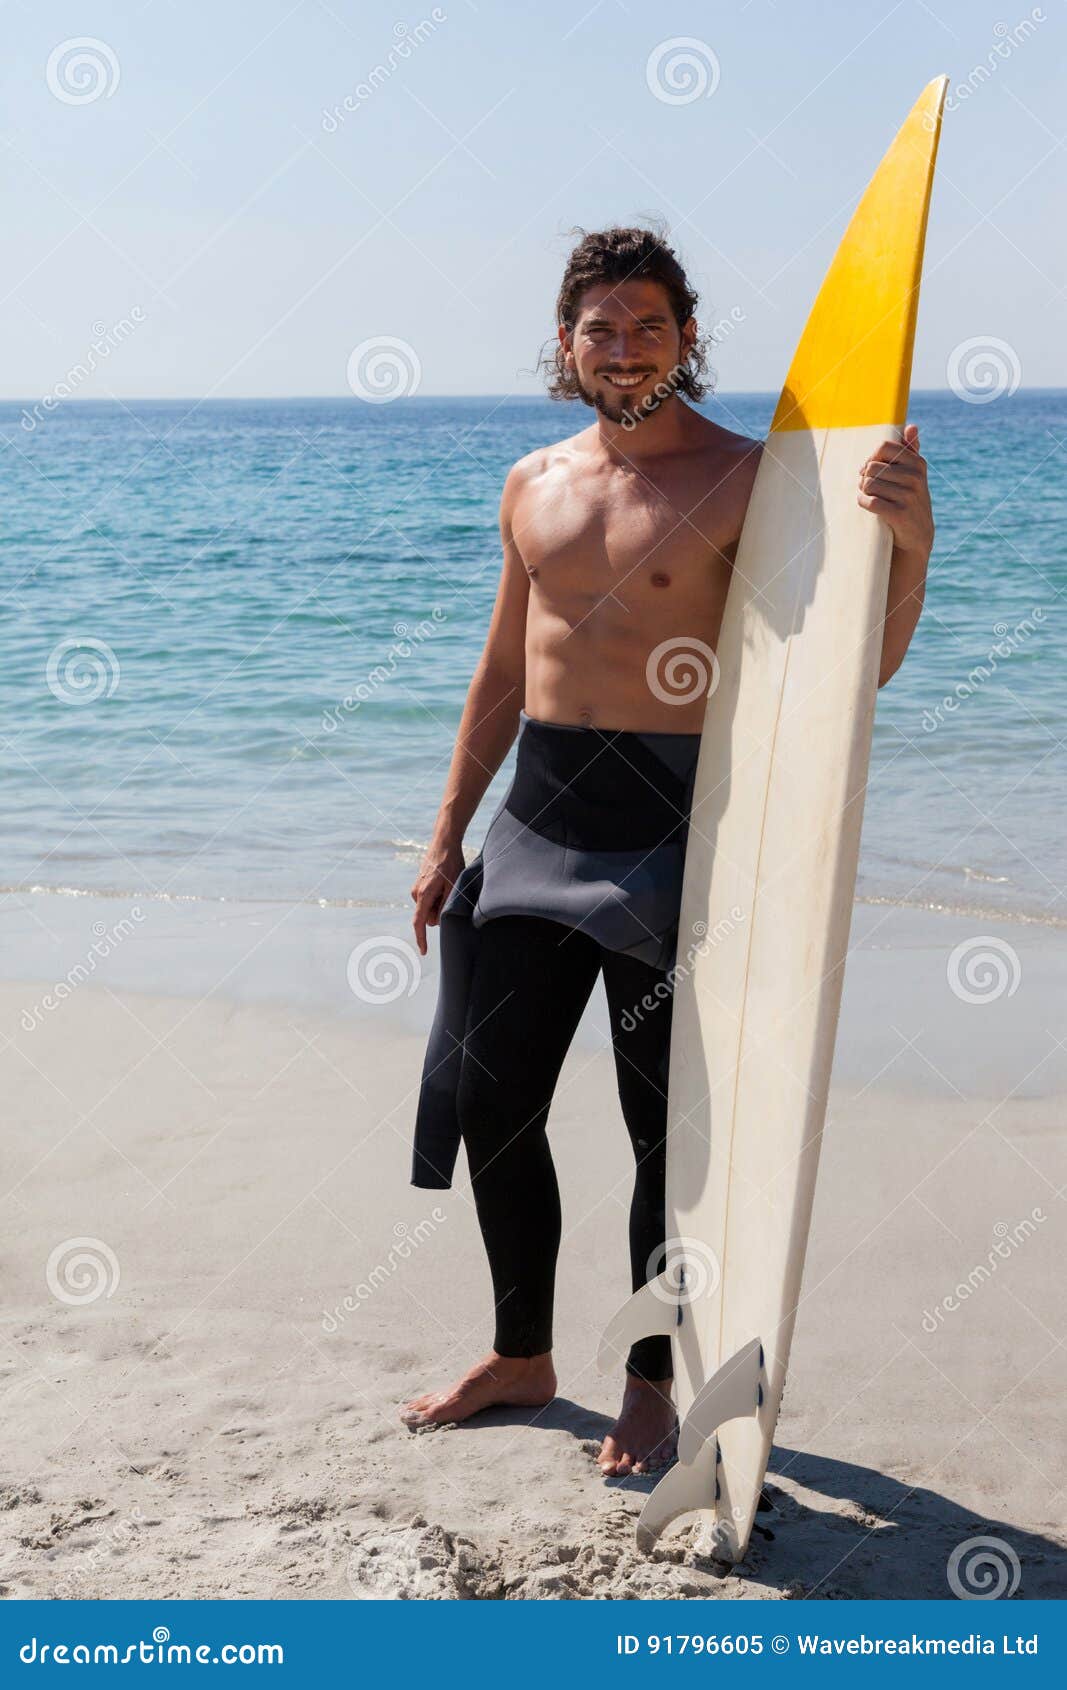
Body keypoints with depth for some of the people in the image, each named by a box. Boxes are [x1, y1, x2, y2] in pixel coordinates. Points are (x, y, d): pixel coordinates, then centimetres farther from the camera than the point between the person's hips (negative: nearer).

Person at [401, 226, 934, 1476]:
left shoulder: (744, 479, -6)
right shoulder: (533, 485, 10)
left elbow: (855, 661, -11)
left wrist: (908, 546, -30)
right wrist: (446, 838, 16)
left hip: (673, 821, -5)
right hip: (540, 812, 5)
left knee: (668, 1127, 5)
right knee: (489, 1102, 10)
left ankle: (650, 1384, 23)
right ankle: (521, 1357, 29)